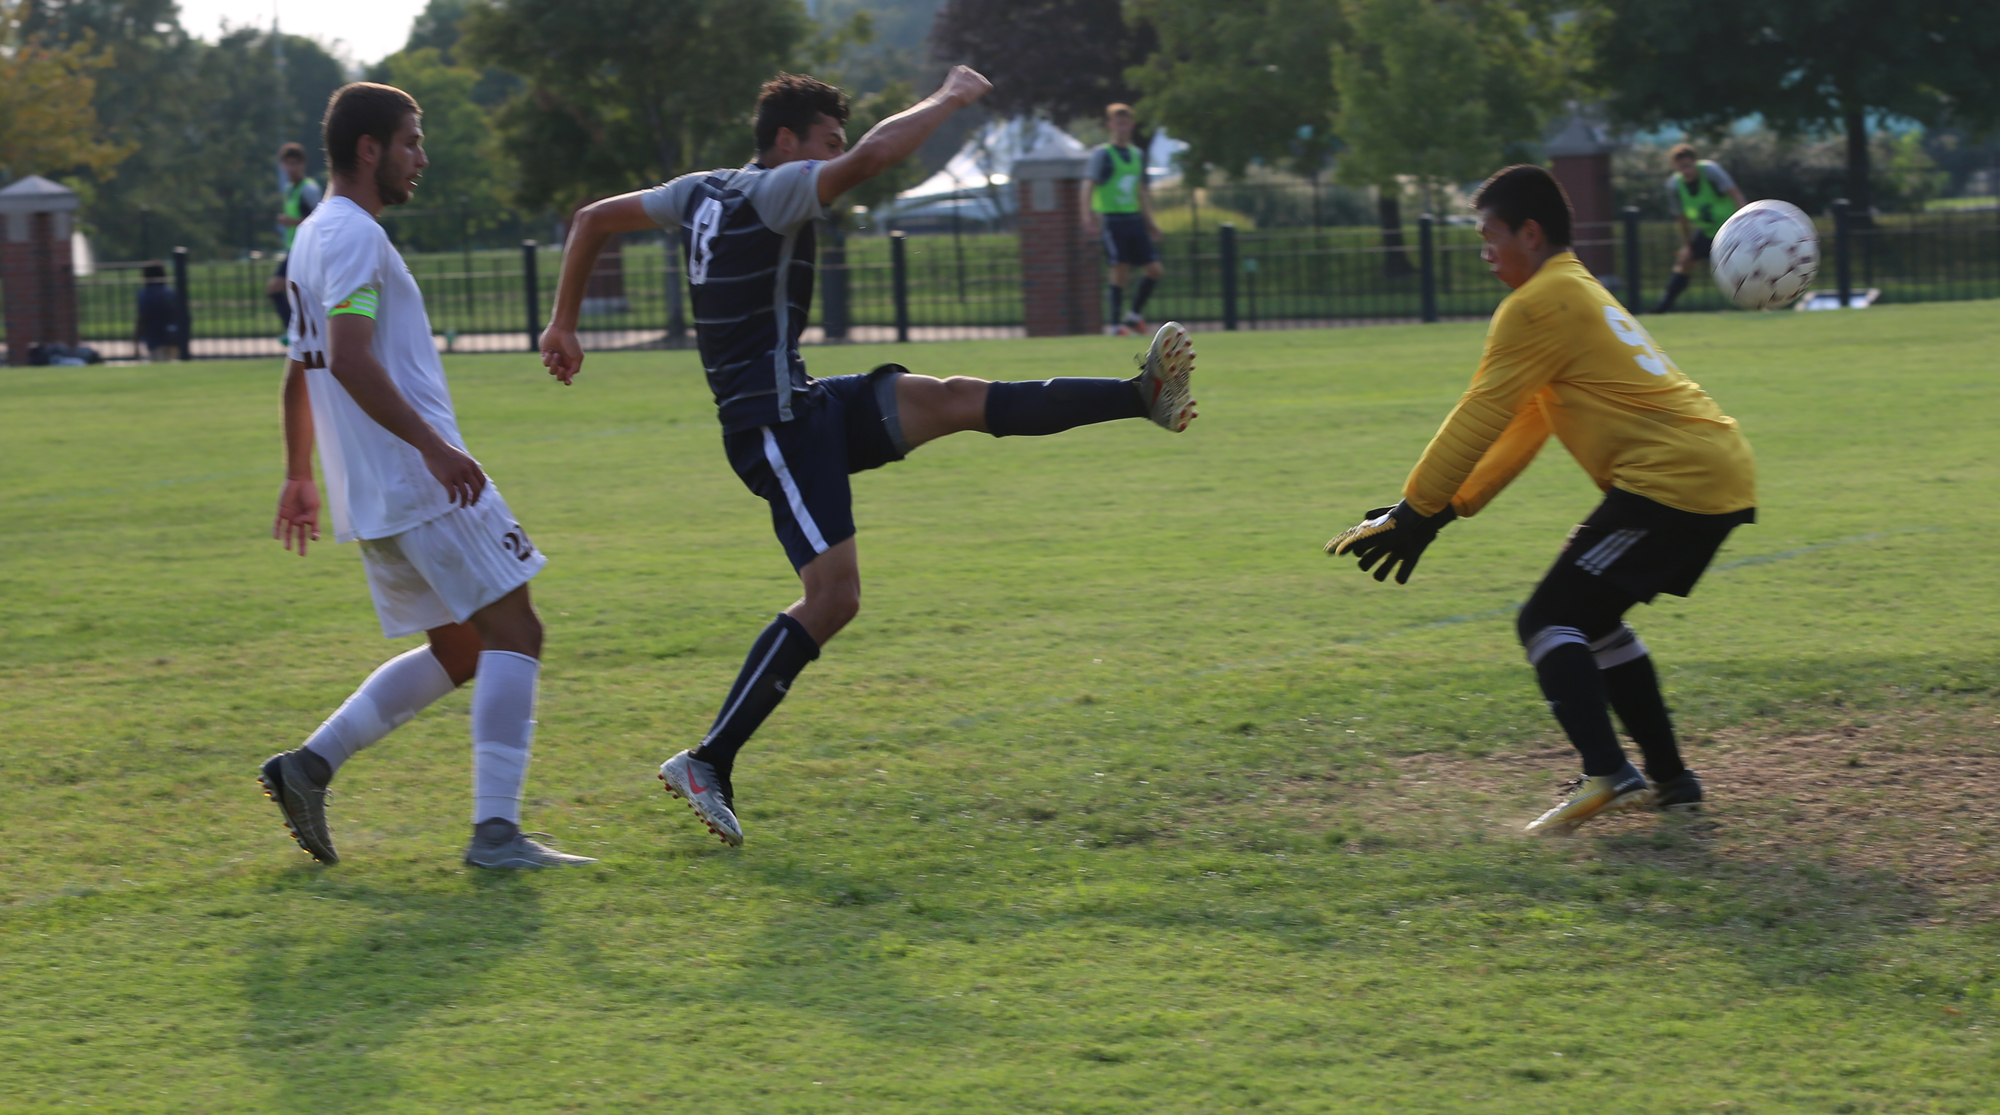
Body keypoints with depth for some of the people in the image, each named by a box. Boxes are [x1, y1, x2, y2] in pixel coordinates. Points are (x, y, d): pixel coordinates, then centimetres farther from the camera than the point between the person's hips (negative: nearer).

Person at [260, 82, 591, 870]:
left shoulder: (316, 235, 19)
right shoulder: (354, 236, -12)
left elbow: (302, 370, 26)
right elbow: (350, 361, -24)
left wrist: (299, 477, 31)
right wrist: (433, 446, -28)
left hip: (376, 498, 10)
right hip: (423, 486, -10)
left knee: (458, 653, 15)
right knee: (513, 633, -8)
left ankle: (309, 766, 10)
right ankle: (495, 831, -14)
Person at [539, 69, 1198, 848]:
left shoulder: (702, 192, 15)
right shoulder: (770, 191, -11)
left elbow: (594, 219, 22)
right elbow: (874, 155, -24)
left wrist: (563, 324, 29)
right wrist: (949, 99, -9)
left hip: (806, 411, 10)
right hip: (775, 425, -10)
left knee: (955, 400, -1)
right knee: (833, 595, -15)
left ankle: (1143, 397, -8)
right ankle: (709, 763, -13)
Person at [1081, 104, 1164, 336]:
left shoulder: (1137, 154, 15)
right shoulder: (1103, 154, -5)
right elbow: (1089, 185, -15)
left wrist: (1148, 221, 25)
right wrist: (1089, 215, -29)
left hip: (1134, 219, 6)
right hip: (1112, 219, -6)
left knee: (1154, 269, 0)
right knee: (1120, 271, -10)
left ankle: (1135, 314, 17)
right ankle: (1116, 324, -1)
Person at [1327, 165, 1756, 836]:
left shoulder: (1540, 304, -6)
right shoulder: (1583, 295, 26)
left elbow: (1477, 421, -7)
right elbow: (1522, 430, 26)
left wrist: (1414, 514, -1)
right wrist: (1446, 508, 20)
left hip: (1671, 478, -10)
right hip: (1723, 473, 10)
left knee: (1550, 622, -8)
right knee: (1593, 620, 22)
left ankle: (1606, 776, -23)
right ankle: (1670, 779, 21)